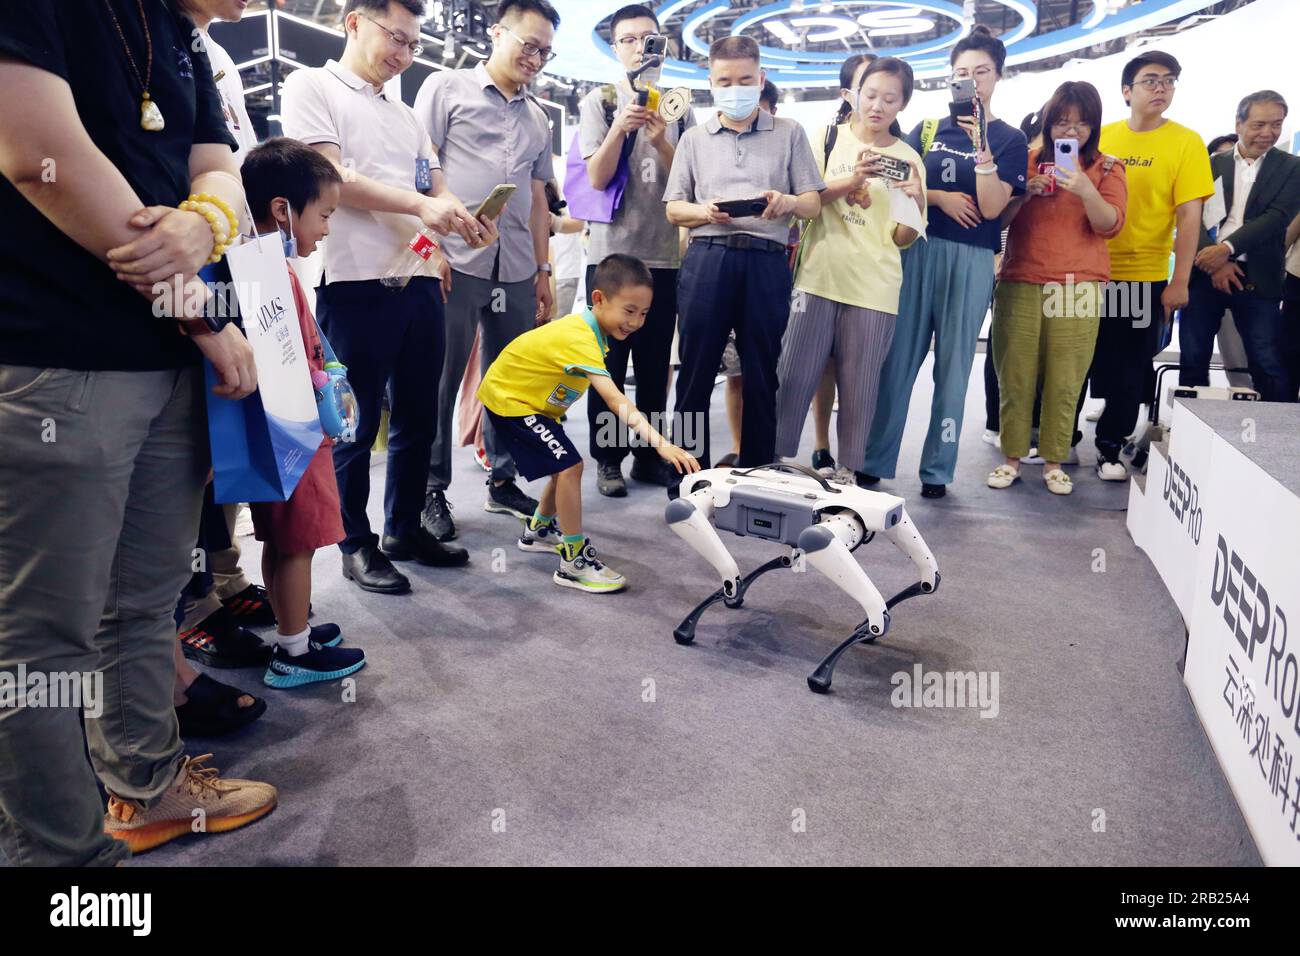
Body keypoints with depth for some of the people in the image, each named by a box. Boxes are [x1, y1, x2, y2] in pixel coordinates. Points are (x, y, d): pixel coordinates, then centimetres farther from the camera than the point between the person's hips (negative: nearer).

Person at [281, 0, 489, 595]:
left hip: (419, 283, 7)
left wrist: (467, 222, -7)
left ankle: (404, 531, 25)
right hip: (356, 285, -7)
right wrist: (421, 206, -19)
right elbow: (330, 177, -12)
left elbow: (438, 190, 16)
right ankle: (356, 546, 14)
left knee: (417, 418, 11)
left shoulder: (407, 118, 21)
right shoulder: (312, 87, 1)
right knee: (356, 425, 2)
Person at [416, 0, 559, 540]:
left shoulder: (537, 119, 21)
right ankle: (432, 491, 10)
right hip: (456, 263, -5)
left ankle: (503, 482, 21)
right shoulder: (446, 88, 6)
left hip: (515, 272, 5)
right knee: (439, 382, 0)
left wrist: (543, 269, 17)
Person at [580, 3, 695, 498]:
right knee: (609, 363, 2)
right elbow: (597, 178, -5)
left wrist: (660, 140, -11)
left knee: (655, 363, 8)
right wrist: (620, 128, -19)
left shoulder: (678, 107, 10)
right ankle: (608, 458, 10)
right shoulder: (599, 101, 4)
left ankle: (649, 454, 18)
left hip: (664, 253, 3)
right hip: (612, 251, -2)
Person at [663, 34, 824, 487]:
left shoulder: (789, 133, 13)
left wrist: (786, 202, -14)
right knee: (696, 372, 0)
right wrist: (706, 212, -10)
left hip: (766, 263, 0)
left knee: (761, 376, 3)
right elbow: (673, 208, 12)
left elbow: (813, 203, 9)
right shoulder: (694, 139, 17)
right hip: (707, 259, 1)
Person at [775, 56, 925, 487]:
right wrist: (851, 181, -17)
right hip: (817, 278, 0)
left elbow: (903, 239, 4)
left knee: (859, 387, 3)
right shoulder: (829, 137, 7)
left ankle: (847, 470, 14)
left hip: (874, 289, 1)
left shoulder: (907, 158, 7)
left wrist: (917, 201, -16)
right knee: (794, 378, -2)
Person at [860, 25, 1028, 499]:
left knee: (953, 366, 2)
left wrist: (981, 144, -14)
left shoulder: (1009, 139, 6)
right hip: (917, 251, 1)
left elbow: (990, 207, -6)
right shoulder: (927, 129, 12)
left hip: (971, 260, -1)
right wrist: (939, 198, -7)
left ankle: (937, 470, 9)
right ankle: (874, 462, 5)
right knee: (897, 360, -2)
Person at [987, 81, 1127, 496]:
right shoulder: (1025, 159, 12)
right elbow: (999, 217, 8)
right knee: (1014, 375, -1)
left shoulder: (1106, 168, 9)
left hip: (1077, 287, -1)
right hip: (1019, 283, 1)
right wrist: (1025, 193, -10)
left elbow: (1110, 224, -3)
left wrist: (1085, 190, -19)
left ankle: (1054, 461, 7)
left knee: (1065, 380, -4)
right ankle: (1012, 456, 9)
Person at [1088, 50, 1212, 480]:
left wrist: (1180, 281, -14)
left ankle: (1110, 447, 18)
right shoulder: (1101, 137, 4)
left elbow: (1189, 216, -8)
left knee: (1129, 371, 4)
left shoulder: (1185, 142, -4)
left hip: (1144, 278, -2)